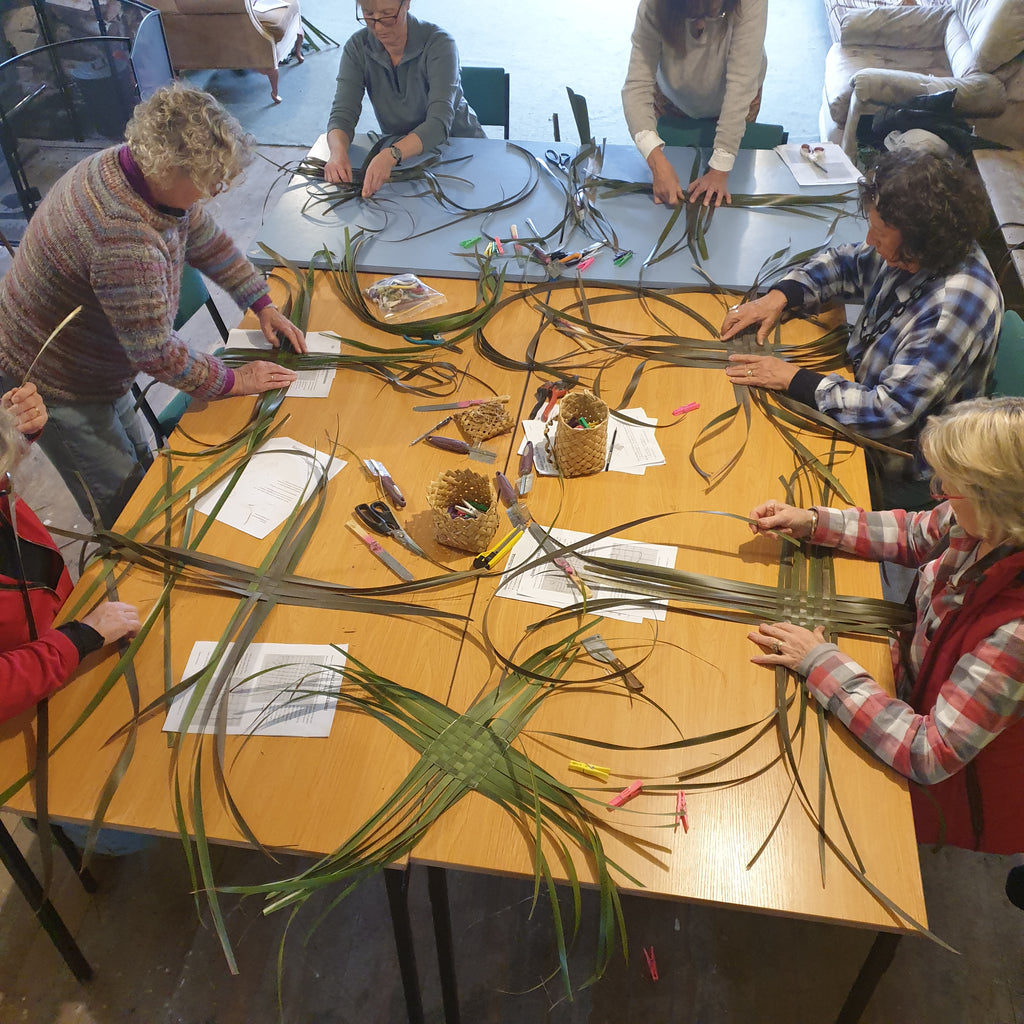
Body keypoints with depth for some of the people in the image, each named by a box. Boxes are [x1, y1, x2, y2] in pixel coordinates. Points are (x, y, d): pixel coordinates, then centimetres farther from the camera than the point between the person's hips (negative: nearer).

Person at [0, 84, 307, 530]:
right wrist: (232, 382, -17)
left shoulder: (151, 170, -11)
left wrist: (263, 305, 2)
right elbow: (156, 354, -31)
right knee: (122, 501, 5)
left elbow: (208, 242, 6)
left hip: (96, 360, 9)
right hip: (52, 386, -9)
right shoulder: (124, 241, -40)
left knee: (138, 461, 24)